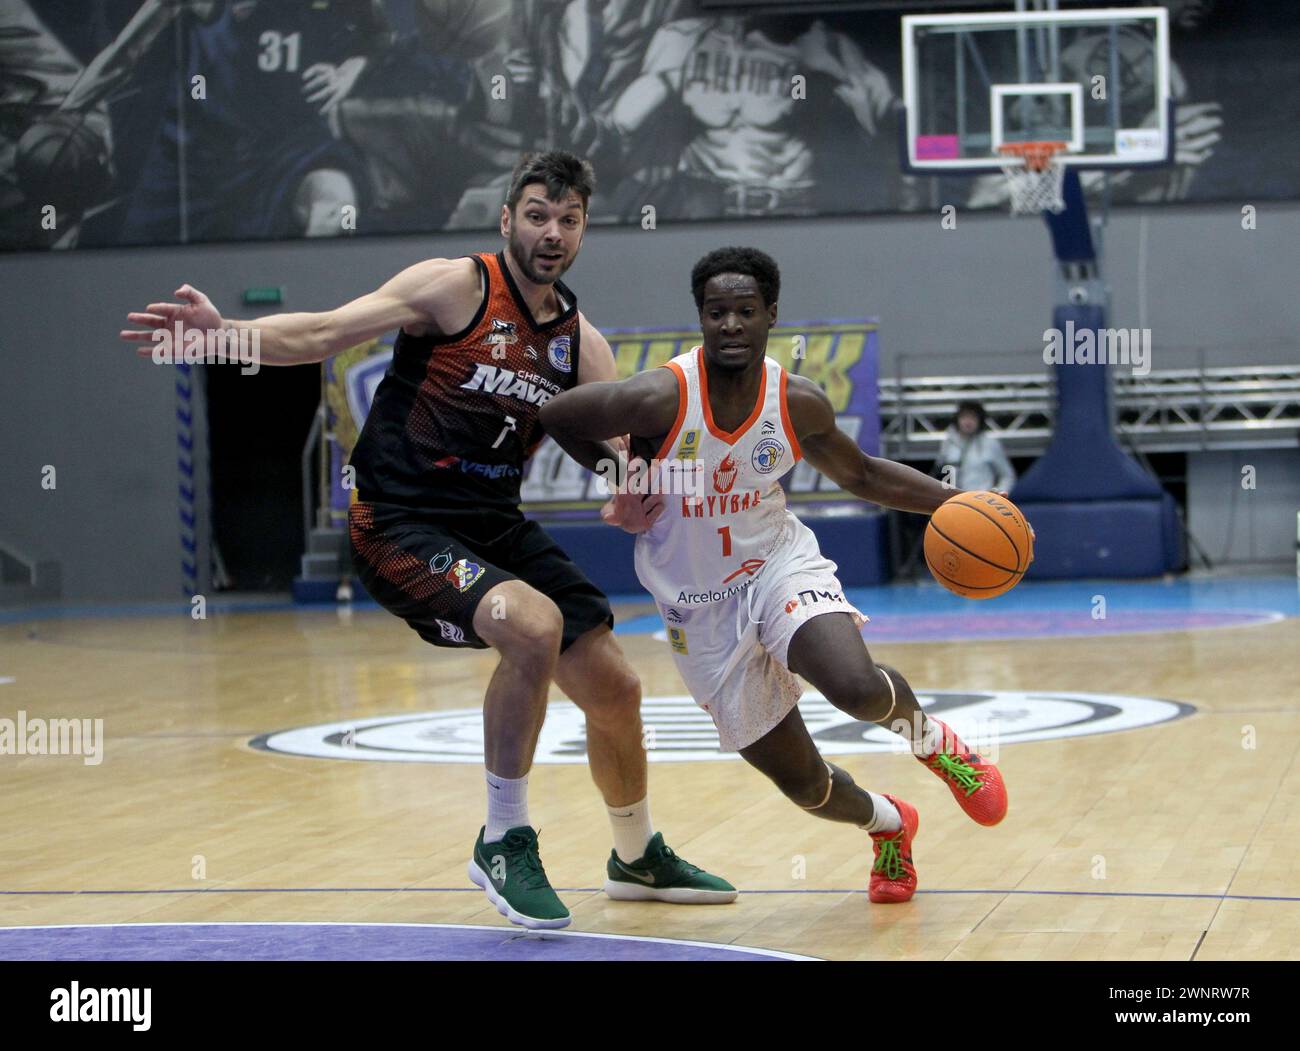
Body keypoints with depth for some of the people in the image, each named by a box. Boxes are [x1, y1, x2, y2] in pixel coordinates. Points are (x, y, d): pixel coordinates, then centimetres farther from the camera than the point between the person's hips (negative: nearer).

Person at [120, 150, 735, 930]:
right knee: (534, 626, -32)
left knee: (615, 687, 10)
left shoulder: (582, 345, 8)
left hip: (495, 525, 7)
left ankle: (639, 857, 36)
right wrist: (223, 332, -34)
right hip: (401, 524, -7)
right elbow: (323, 335, -17)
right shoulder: (455, 288, -10)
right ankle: (505, 843, -15)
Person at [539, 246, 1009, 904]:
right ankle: (888, 824, 38)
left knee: (856, 688, -31)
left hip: (779, 565, 1)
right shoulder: (660, 399, -23)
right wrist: (621, 475, -11)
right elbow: (554, 415, -9)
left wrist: (954, 503, -4)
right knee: (802, 784, 2)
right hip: (700, 605, -1)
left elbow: (860, 475, 7)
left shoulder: (798, 403, -12)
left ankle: (931, 740, 6)